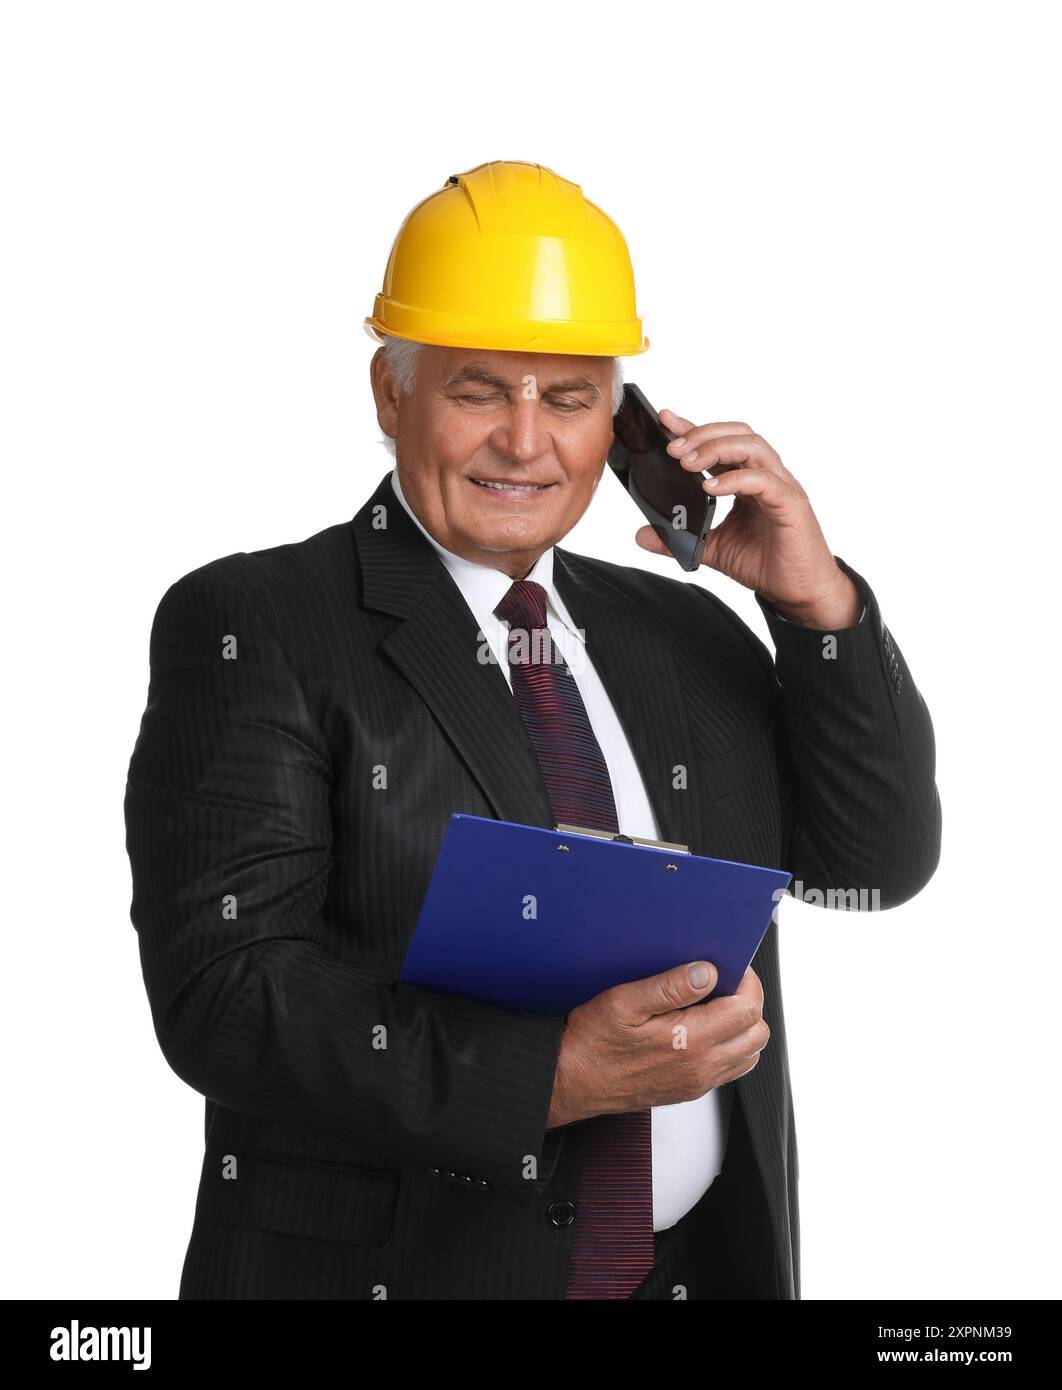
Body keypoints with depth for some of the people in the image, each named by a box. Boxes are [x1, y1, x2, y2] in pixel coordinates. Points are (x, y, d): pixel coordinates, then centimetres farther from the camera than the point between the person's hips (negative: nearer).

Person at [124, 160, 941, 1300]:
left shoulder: (688, 636, 8)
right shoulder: (248, 630, -9)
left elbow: (877, 862, 6)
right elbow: (222, 993, -17)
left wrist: (819, 602, -6)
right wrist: (554, 1074, -27)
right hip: (387, 1265, -5)